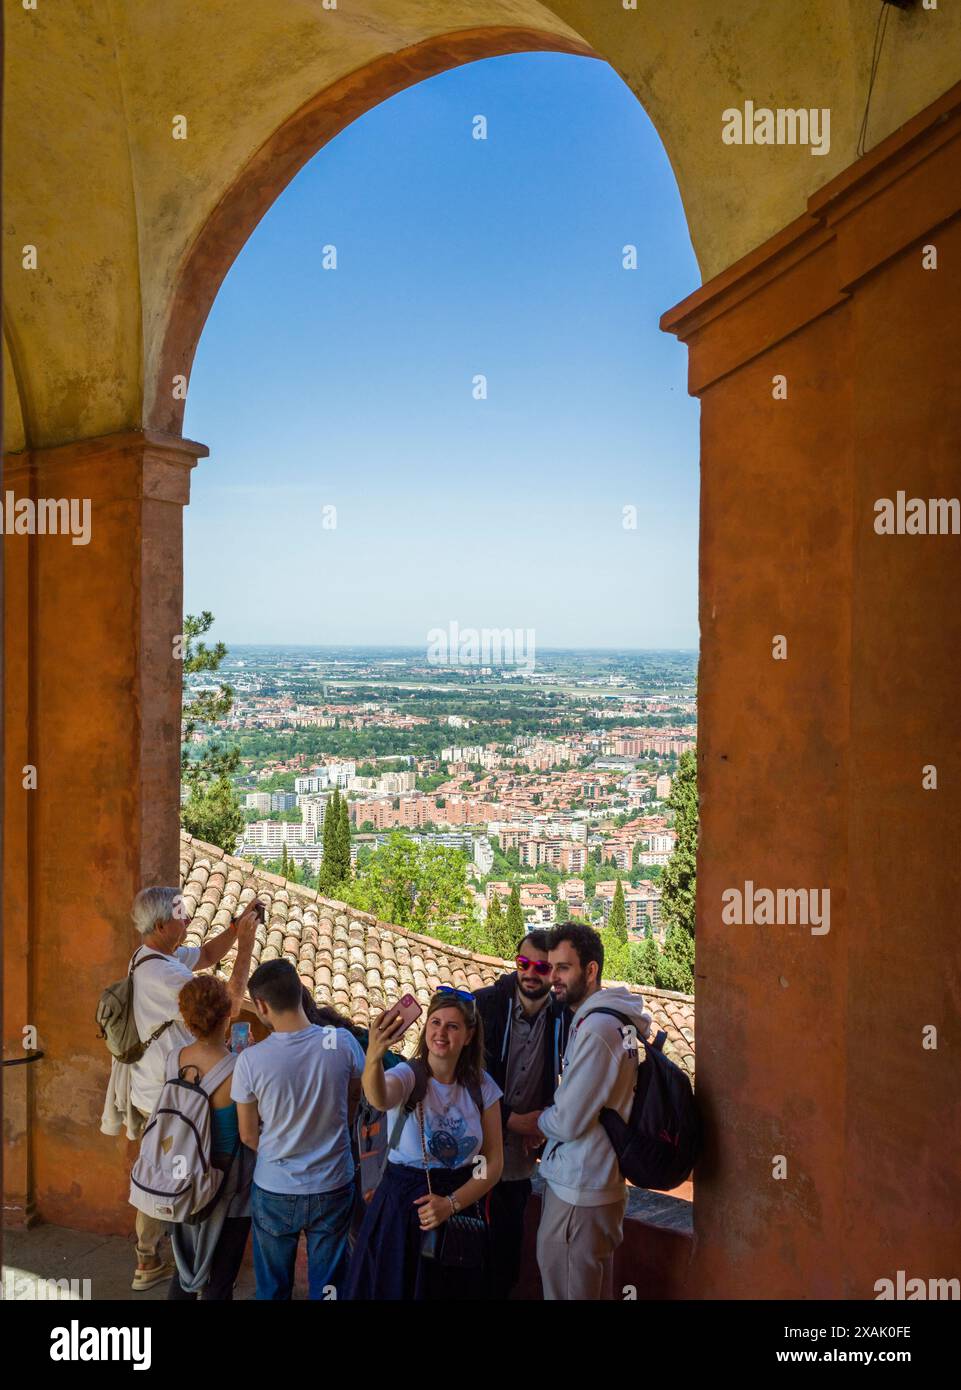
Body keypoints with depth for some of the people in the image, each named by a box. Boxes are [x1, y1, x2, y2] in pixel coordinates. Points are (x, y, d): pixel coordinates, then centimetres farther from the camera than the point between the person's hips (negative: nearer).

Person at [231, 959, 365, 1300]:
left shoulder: (250, 1060, -21)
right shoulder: (343, 1042, -18)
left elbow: (248, 1135, -6)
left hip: (274, 1193, -1)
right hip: (333, 1188, 1)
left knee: (272, 1288, 21)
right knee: (327, 1287, 19)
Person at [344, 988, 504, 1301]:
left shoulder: (482, 1086, -3)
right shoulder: (408, 1074, -13)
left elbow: (493, 1162, -1)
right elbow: (379, 1098, -38)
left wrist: (451, 1203, -15)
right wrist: (374, 1056, -59)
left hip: (458, 1206, 3)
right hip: (401, 1206, -2)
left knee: (453, 1291, 15)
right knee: (394, 1290, 9)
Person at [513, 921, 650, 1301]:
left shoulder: (595, 1029, -22)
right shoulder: (614, 1020, 8)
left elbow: (568, 1123, -20)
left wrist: (536, 1120, -1)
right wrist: (546, 1119, 6)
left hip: (577, 1191, -10)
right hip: (603, 1183, 10)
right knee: (596, 1289, 20)